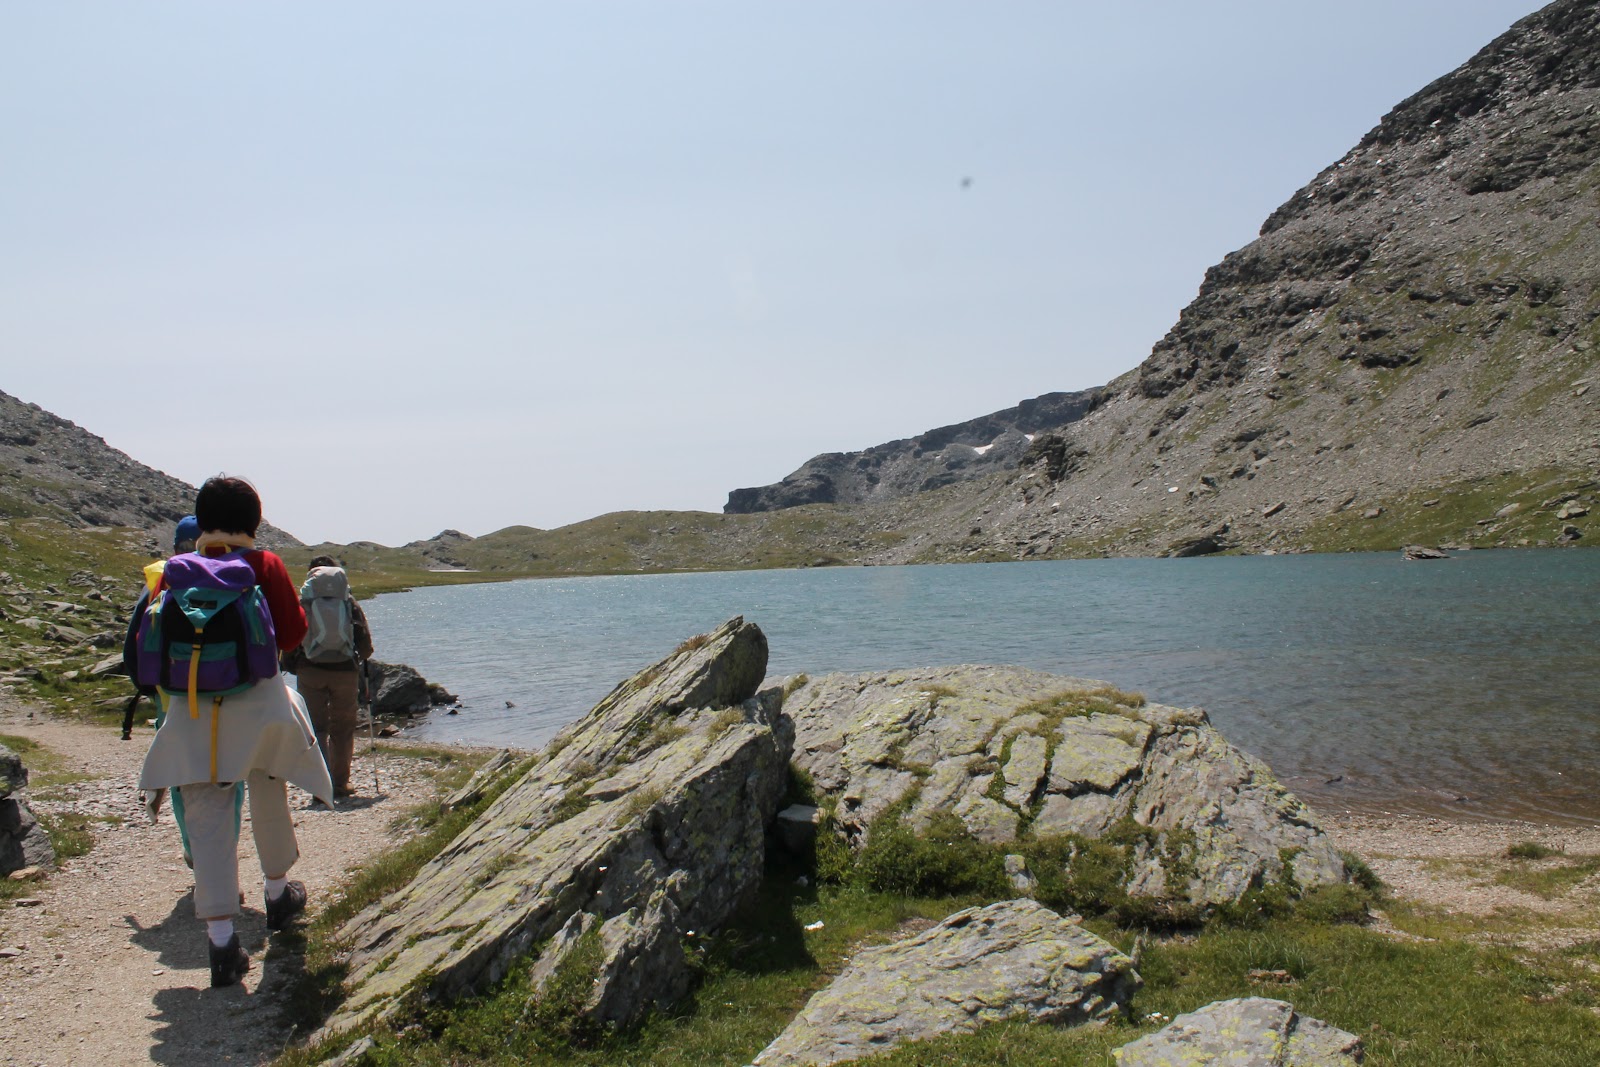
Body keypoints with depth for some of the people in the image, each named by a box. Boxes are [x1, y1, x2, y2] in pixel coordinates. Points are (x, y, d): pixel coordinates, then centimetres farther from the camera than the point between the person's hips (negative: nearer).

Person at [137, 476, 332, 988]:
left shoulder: (177, 569, 2)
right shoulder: (265, 566, -5)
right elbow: (291, 632, -3)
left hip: (191, 710, 1)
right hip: (259, 701, -1)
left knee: (207, 821, 1)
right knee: (269, 802, 21)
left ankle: (221, 938, -5)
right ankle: (278, 894, 39)